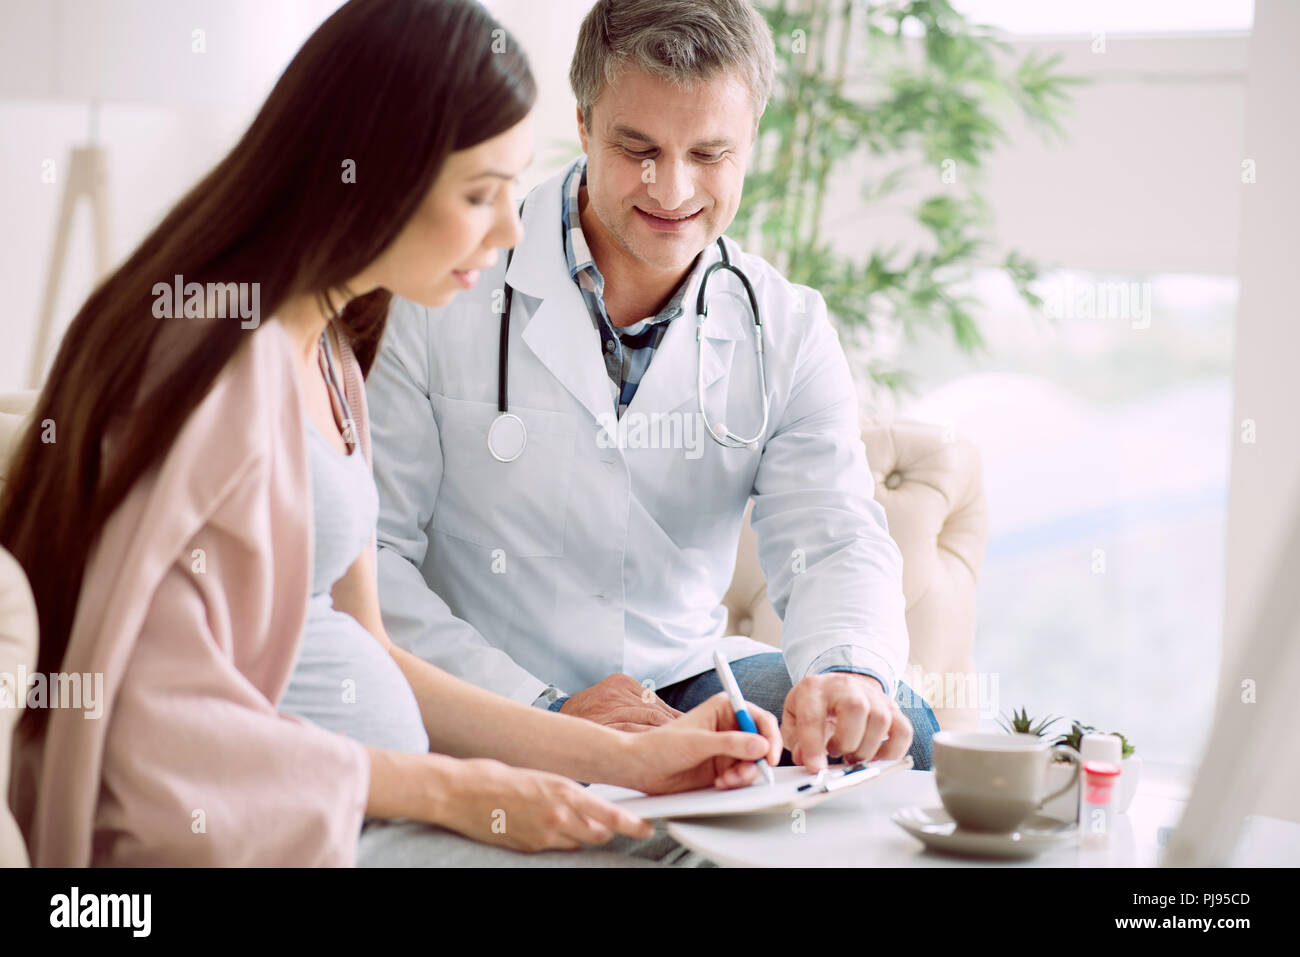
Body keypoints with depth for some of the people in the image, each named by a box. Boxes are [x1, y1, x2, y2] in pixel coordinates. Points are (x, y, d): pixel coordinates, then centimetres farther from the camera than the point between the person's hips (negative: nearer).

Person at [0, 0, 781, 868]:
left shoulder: (325, 355, 12)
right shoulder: (218, 363, -17)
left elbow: (355, 660, 13)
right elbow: (160, 725, -19)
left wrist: (622, 756, 7)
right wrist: (451, 792, -14)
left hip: (360, 809, 9)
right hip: (262, 831, -9)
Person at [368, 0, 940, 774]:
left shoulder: (788, 330, 5)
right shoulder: (439, 295, -7)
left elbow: (833, 542, -7)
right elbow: (366, 550, -10)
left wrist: (848, 672, -32)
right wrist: (541, 711, -21)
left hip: (685, 683, 4)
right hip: (478, 712, -3)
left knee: (897, 728, -21)